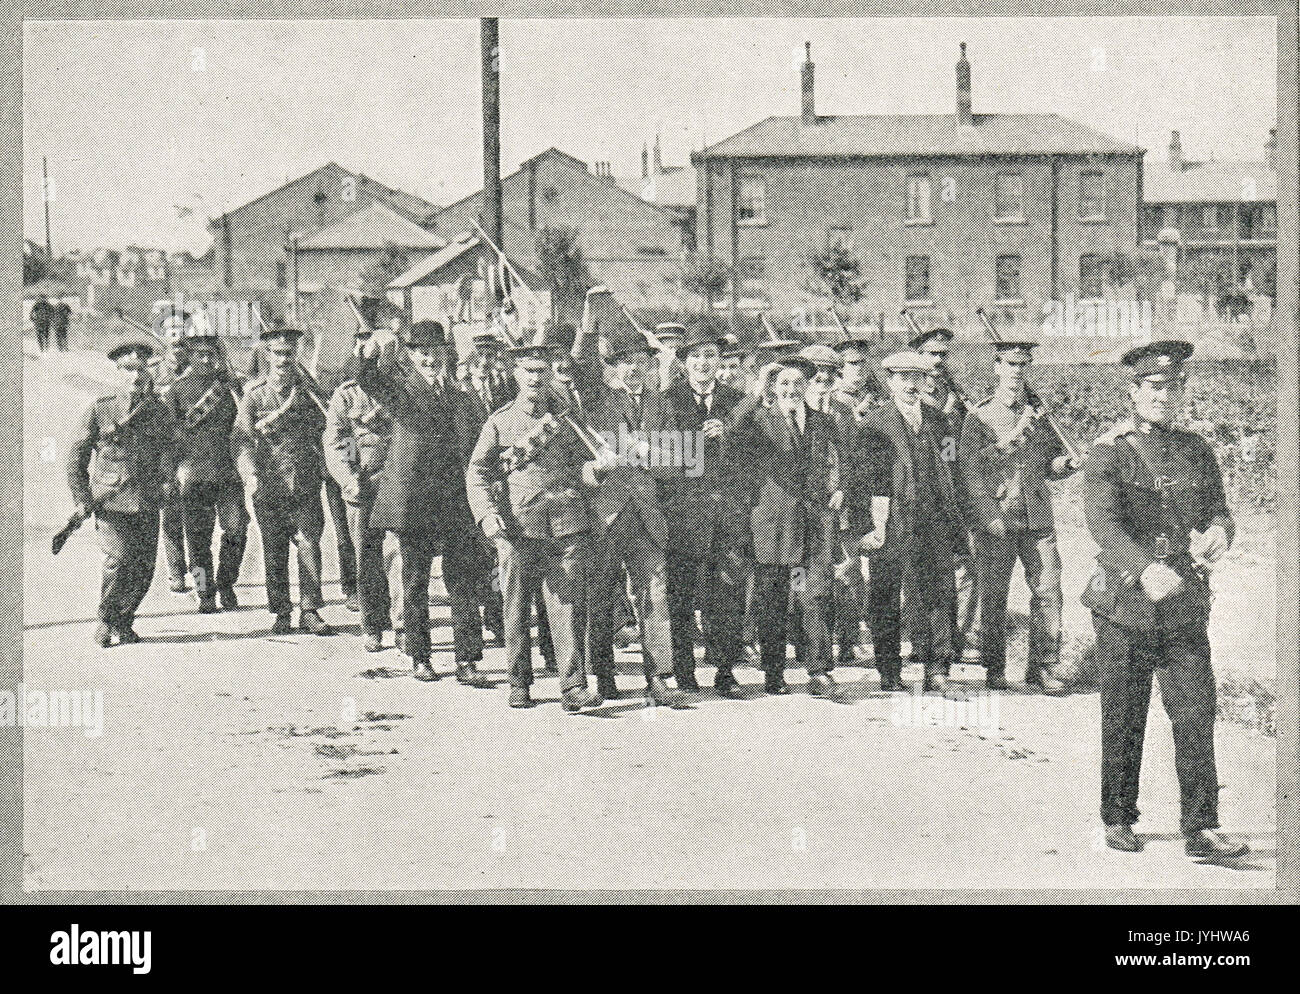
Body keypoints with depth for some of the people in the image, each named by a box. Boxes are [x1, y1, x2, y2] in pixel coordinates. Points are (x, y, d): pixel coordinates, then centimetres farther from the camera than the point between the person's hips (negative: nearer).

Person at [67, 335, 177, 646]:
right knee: (119, 560, -16)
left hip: (147, 504, 3)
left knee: (144, 568, 1)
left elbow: (168, 449, 19)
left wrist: (167, 477, -2)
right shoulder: (98, 410, 2)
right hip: (110, 502, -3)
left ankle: (124, 621, 23)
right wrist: (82, 500, -1)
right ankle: (106, 621, 6)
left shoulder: (160, 412, 9)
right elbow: (76, 456, 7)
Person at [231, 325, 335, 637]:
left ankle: (310, 610, 1)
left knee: (309, 544, -6)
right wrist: (250, 476, -19)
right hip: (269, 483, 0)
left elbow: (318, 425, 6)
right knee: (274, 552, 4)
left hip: (305, 483, 1)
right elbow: (241, 438, -5)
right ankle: (281, 613, 14)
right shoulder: (254, 394, 3)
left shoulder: (307, 390, 10)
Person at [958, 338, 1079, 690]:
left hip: (1038, 518, 3)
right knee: (994, 595, 1)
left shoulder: (1039, 411, 15)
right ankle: (994, 669, 12)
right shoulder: (978, 416, 4)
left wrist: (1065, 463, -1)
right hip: (997, 518, -3)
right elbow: (969, 466, -5)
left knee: (1048, 590, -2)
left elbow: (1051, 460, 20)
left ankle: (1043, 666, 7)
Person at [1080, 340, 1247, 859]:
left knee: (1196, 714, -4)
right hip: (1123, 603, -3)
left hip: (1186, 606, 3)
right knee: (1123, 719, 6)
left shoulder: (1198, 451, 12)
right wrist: (1146, 569, -35)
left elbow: (1219, 509, 10)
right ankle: (1118, 819, 21)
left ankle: (1201, 827, 0)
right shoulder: (1109, 452, -4)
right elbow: (1103, 522, -18)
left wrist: (1218, 531, -17)